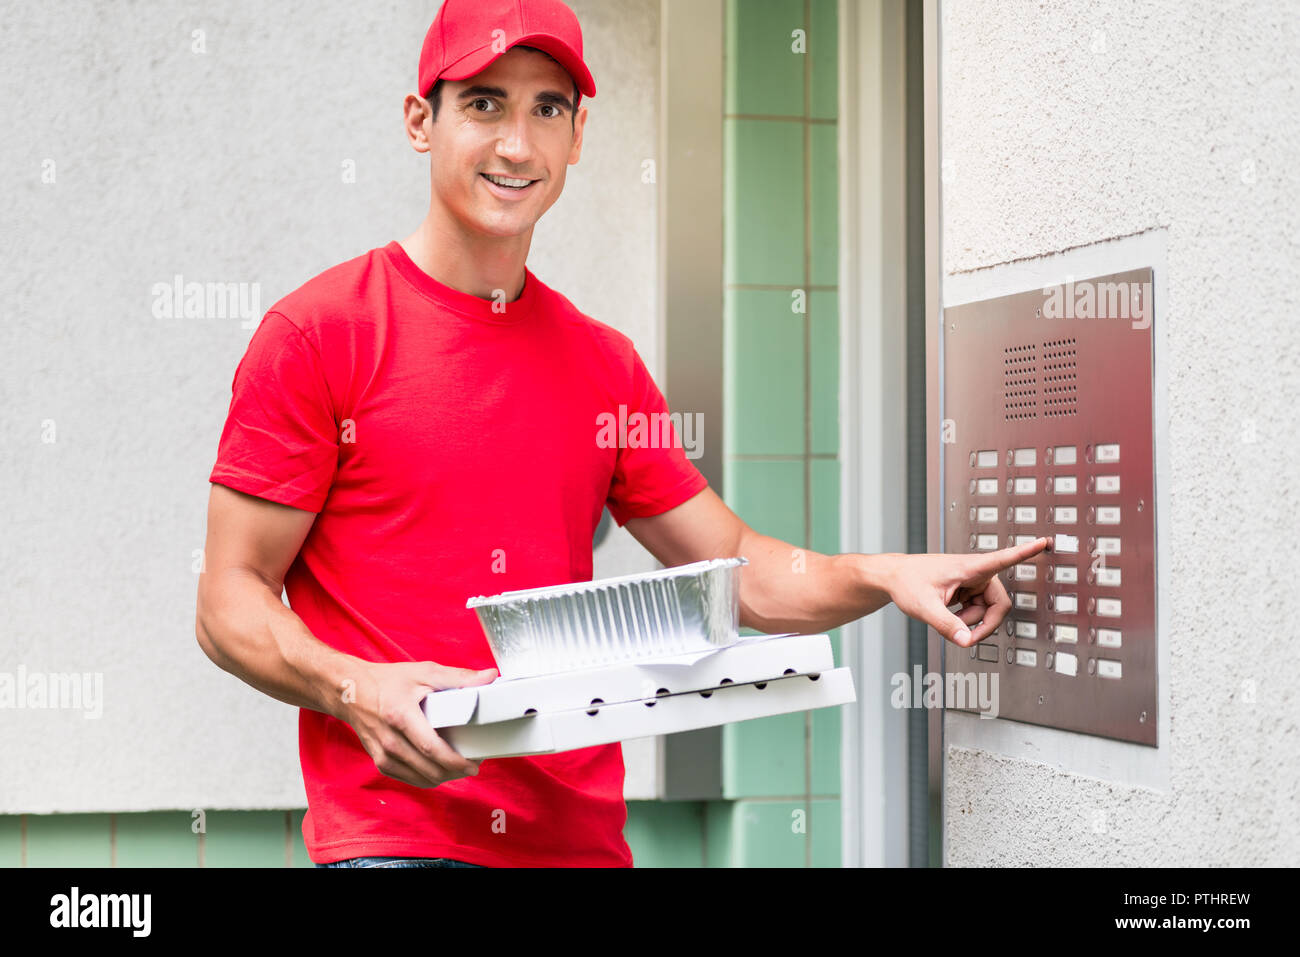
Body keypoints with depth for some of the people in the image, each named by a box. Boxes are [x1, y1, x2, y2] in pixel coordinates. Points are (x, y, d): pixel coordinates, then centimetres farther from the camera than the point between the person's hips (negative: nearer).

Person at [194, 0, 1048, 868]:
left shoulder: (605, 365, 13)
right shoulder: (318, 333, -3)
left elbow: (734, 567, 16)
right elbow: (229, 603, -4)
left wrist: (882, 578, -3)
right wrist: (355, 690, -22)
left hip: (582, 834, 4)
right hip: (393, 831, -4)